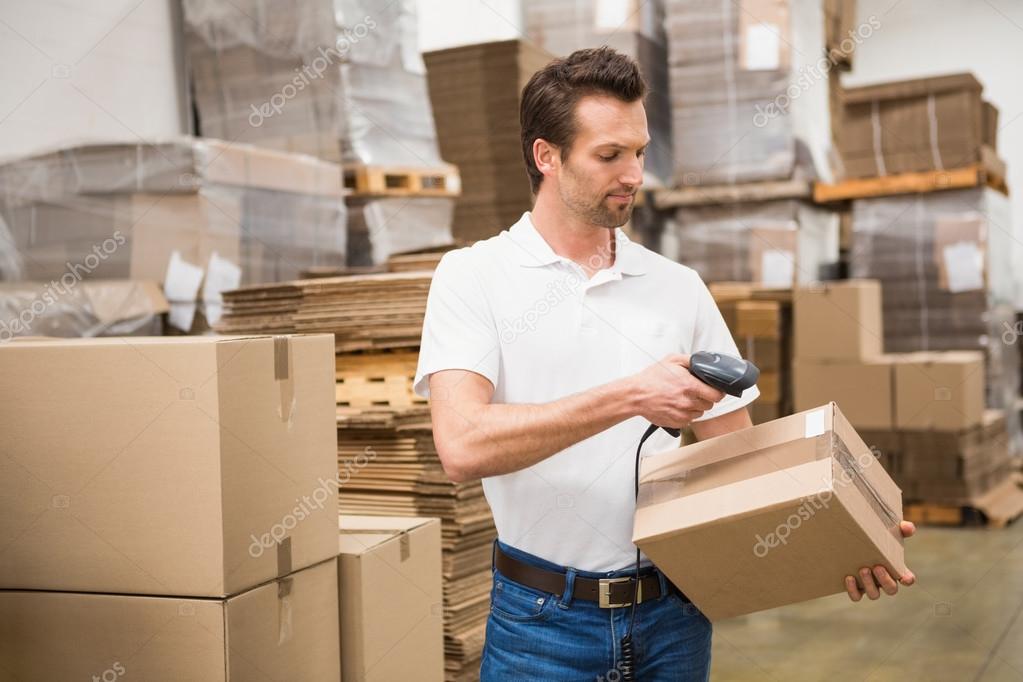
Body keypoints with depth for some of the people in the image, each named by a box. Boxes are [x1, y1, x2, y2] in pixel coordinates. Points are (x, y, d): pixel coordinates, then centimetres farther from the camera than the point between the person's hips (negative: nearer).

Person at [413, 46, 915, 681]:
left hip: (673, 613, 4)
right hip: (543, 619, -3)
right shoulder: (473, 276, -6)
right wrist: (629, 397, -26)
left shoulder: (679, 287, 5)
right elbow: (464, 445, -20)